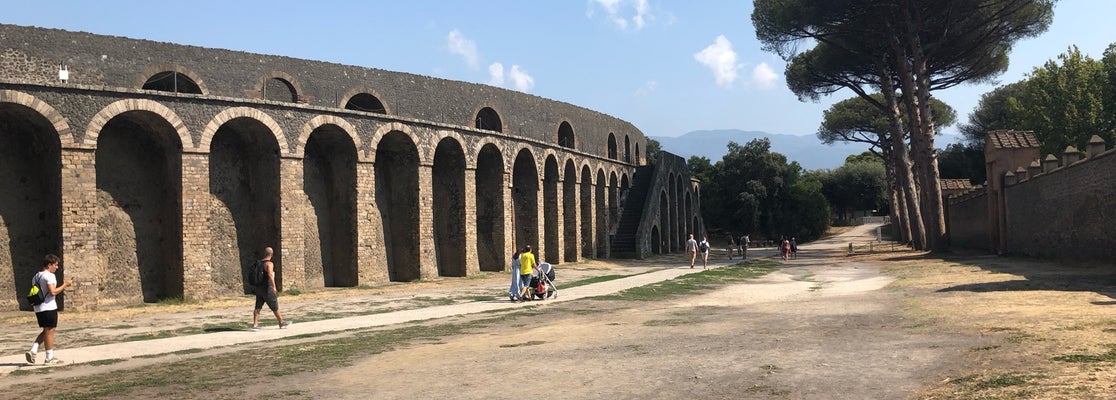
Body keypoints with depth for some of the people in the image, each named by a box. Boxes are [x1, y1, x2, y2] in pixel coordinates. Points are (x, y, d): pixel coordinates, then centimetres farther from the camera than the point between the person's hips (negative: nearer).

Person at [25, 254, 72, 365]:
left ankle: (33, 351, 7)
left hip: (38, 309, 9)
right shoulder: (49, 276, -13)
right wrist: (65, 285, -12)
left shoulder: (36, 276, 15)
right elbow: (53, 292, -23)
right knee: (49, 331, -1)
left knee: (46, 331, 19)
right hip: (49, 307, -9)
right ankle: (50, 358, 3)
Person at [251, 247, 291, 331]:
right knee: (275, 307, 5)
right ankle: (281, 323, 16)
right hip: (267, 289, -7)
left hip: (259, 288, 7)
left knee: (258, 307, 5)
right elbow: (270, 275, -26)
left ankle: (255, 325, -1)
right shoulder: (269, 263, -14)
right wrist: (274, 287, -24)